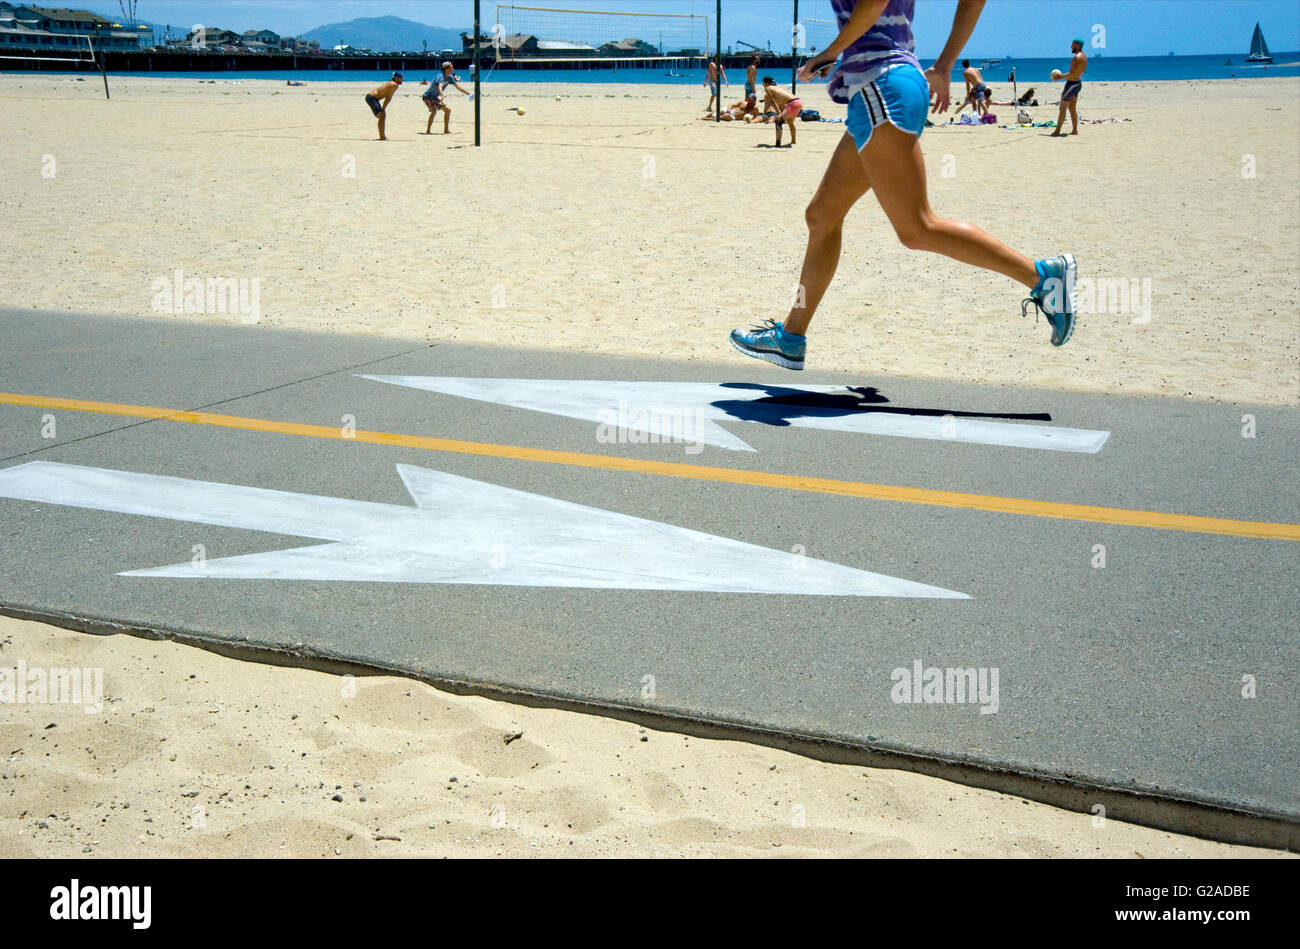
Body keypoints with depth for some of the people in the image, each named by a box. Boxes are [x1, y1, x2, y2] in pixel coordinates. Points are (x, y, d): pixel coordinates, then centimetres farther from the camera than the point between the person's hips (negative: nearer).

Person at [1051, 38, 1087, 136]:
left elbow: (1072, 74, -27)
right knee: (1072, 108, 15)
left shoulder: (1077, 57, -22)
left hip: (1071, 84, -10)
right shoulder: (1084, 56, 9)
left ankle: (1057, 131, -4)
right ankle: (1075, 130, 16)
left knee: (1062, 108, -5)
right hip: (1078, 83, 10)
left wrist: (1060, 77, -16)